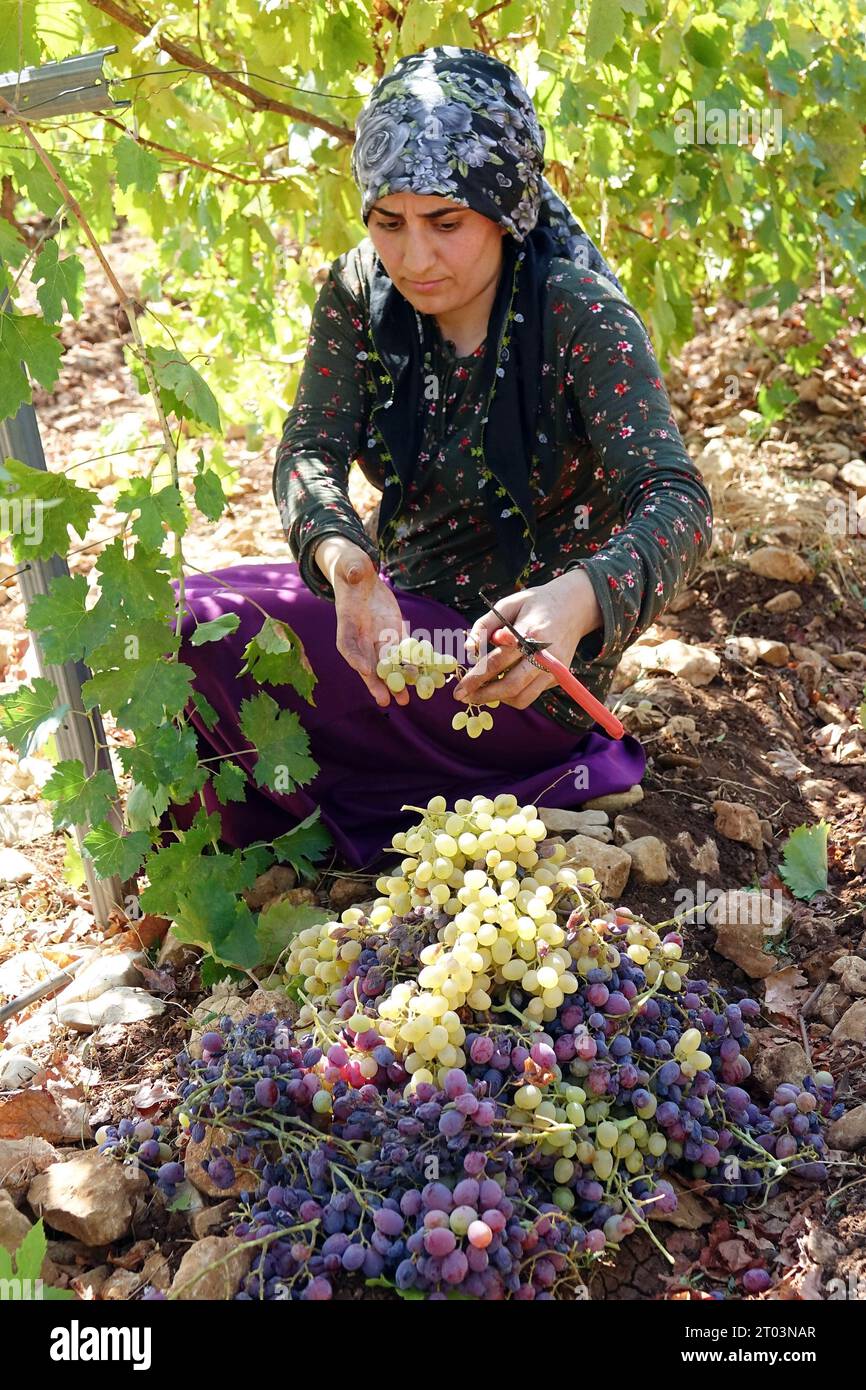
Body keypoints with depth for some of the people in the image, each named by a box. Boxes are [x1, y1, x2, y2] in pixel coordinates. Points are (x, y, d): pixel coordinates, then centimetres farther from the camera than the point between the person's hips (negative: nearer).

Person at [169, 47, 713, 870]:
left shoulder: (580, 316, -19)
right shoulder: (359, 293, -3)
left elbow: (676, 502, -28)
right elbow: (309, 448, -12)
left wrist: (576, 602, -50)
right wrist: (344, 560, -36)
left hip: (524, 659, -6)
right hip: (404, 597, 6)